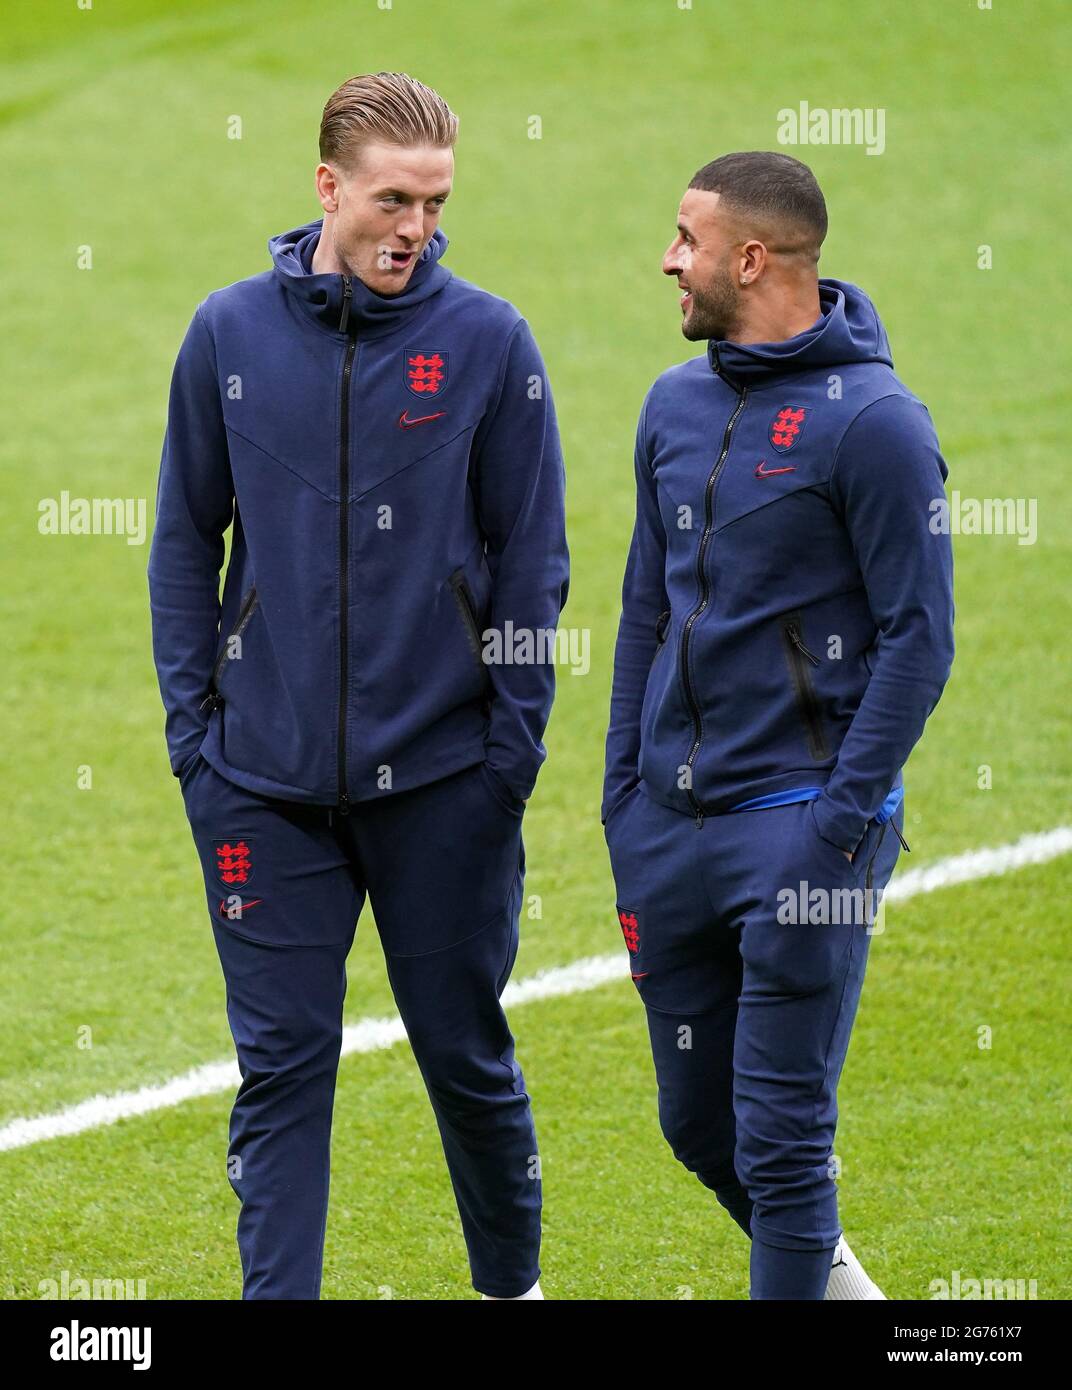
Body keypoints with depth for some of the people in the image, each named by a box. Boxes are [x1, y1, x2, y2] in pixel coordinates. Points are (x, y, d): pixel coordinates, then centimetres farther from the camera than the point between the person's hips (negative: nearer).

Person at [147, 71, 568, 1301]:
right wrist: (192, 728, 2)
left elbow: (533, 557, 1)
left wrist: (513, 738, -4)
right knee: (282, 1063, 0)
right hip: (265, 783, 1)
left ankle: (511, 1279, 30)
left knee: (466, 1052, 10)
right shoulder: (230, 334, 2)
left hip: (442, 778, -1)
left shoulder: (489, 342, -3)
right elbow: (186, 543, 8)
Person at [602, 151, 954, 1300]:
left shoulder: (872, 420, -11)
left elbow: (917, 636, -11)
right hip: (673, 819, 7)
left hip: (801, 822, -7)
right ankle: (827, 1274, 36)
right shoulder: (677, 406, 11)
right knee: (697, 1119, 14)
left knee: (781, 1134, -7)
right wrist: (623, 796, 11)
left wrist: (838, 824, -16)